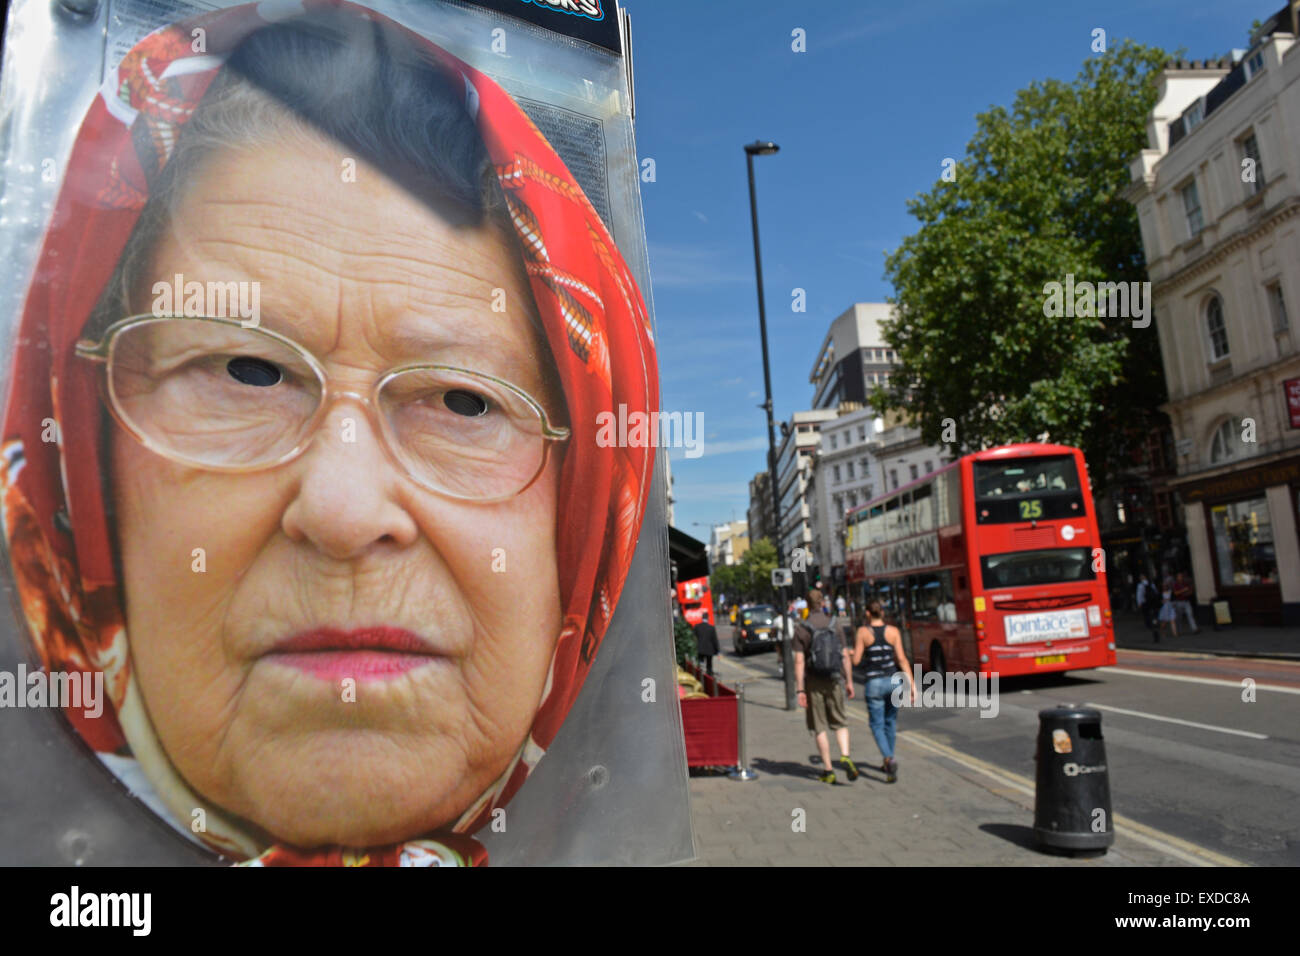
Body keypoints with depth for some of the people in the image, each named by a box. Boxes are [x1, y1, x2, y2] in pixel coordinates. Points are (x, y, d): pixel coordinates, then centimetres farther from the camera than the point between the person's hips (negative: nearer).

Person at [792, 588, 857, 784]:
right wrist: (849, 681, 9)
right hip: (834, 681, 2)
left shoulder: (801, 628, -6)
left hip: (813, 683, -2)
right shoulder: (836, 624, 0)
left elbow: (799, 662, -10)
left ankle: (828, 770, 10)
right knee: (840, 723, 14)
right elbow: (845, 656, 1)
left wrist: (800, 690, -8)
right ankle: (845, 756, -8)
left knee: (819, 728, 8)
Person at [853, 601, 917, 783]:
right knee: (890, 722, 20)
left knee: (877, 725, 4)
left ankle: (889, 759, -21)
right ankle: (888, 764, 29)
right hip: (894, 680, 3)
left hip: (874, 682, -2)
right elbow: (902, 659, -6)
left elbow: (856, 661, -4)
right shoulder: (893, 631, 0)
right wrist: (912, 685, -5)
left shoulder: (863, 632, -4)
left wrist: (854, 649, 17)